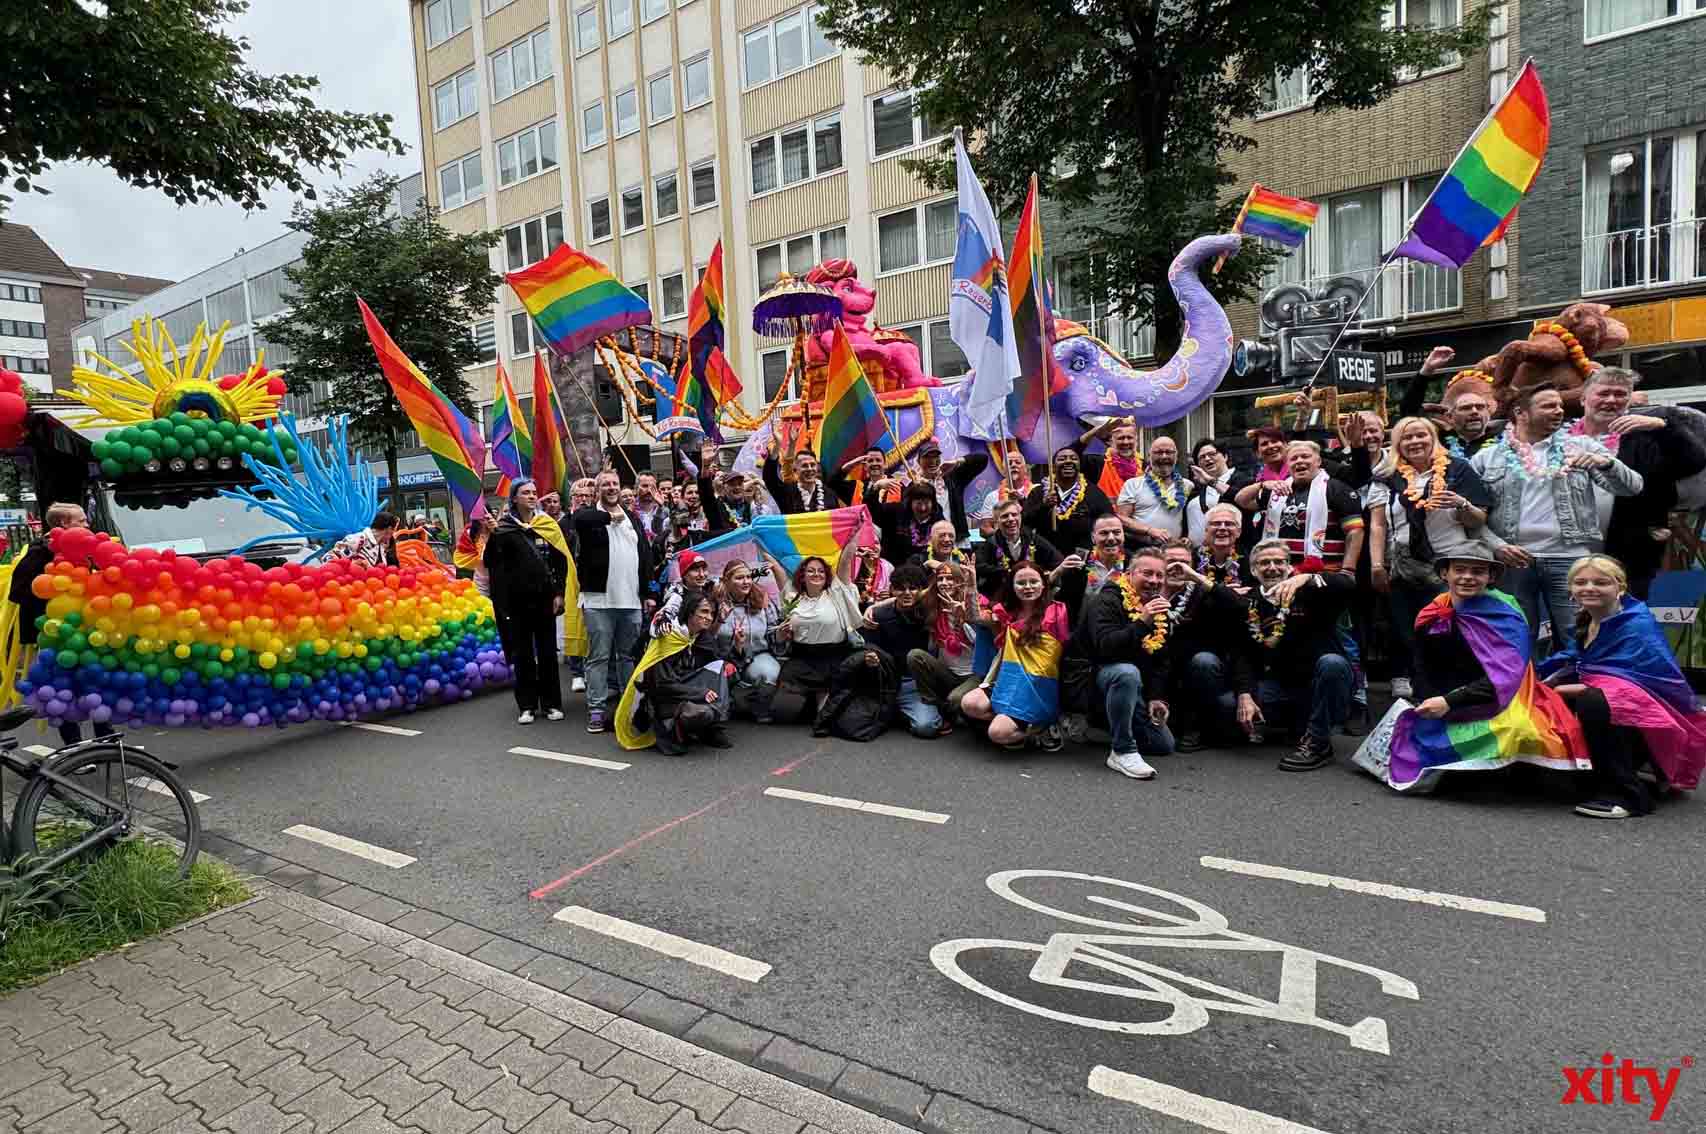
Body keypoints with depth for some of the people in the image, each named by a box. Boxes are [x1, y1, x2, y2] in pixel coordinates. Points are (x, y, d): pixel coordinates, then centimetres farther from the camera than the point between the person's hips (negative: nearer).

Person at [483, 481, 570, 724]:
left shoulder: (548, 524, 5)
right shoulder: (503, 529, 0)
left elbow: (561, 561, 5)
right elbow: (492, 564, -1)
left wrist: (559, 593, -1)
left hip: (544, 598, 1)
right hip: (517, 600, -1)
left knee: (548, 652, 6)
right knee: (522, 654, 6)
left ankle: (551, 703, 16)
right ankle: (526, 705, 15)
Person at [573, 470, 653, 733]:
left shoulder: (632, 519, 18)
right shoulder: (589, 514, 2)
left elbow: (645, 556, 17)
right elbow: (579, 519, -25)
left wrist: (648, 593, 11)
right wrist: (610, 516, -13)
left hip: (632, 600, 5)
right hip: (599, 599, -4)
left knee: (629, 655, 12)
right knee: (599, 657, -1)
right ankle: (596, 709, 4)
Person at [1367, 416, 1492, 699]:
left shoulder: (1458, 470, 8)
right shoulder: (1387, 478, 9)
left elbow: (1479, 522, 8)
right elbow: (1377, 524, 3)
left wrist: (1461, 504, -12)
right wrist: (1376, 565, -6)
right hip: (1402, 574, 1)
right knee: (1405, 637, 1)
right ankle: (1402, 694, 8)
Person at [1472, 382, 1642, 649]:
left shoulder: (1582, 447, 10)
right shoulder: (1487, 458, 7)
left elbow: (1632, 487, 3)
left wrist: (1606, 463, -17)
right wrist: (1496, 545, -11)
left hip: (1570, 559, 1)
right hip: (1512, 560, -1)